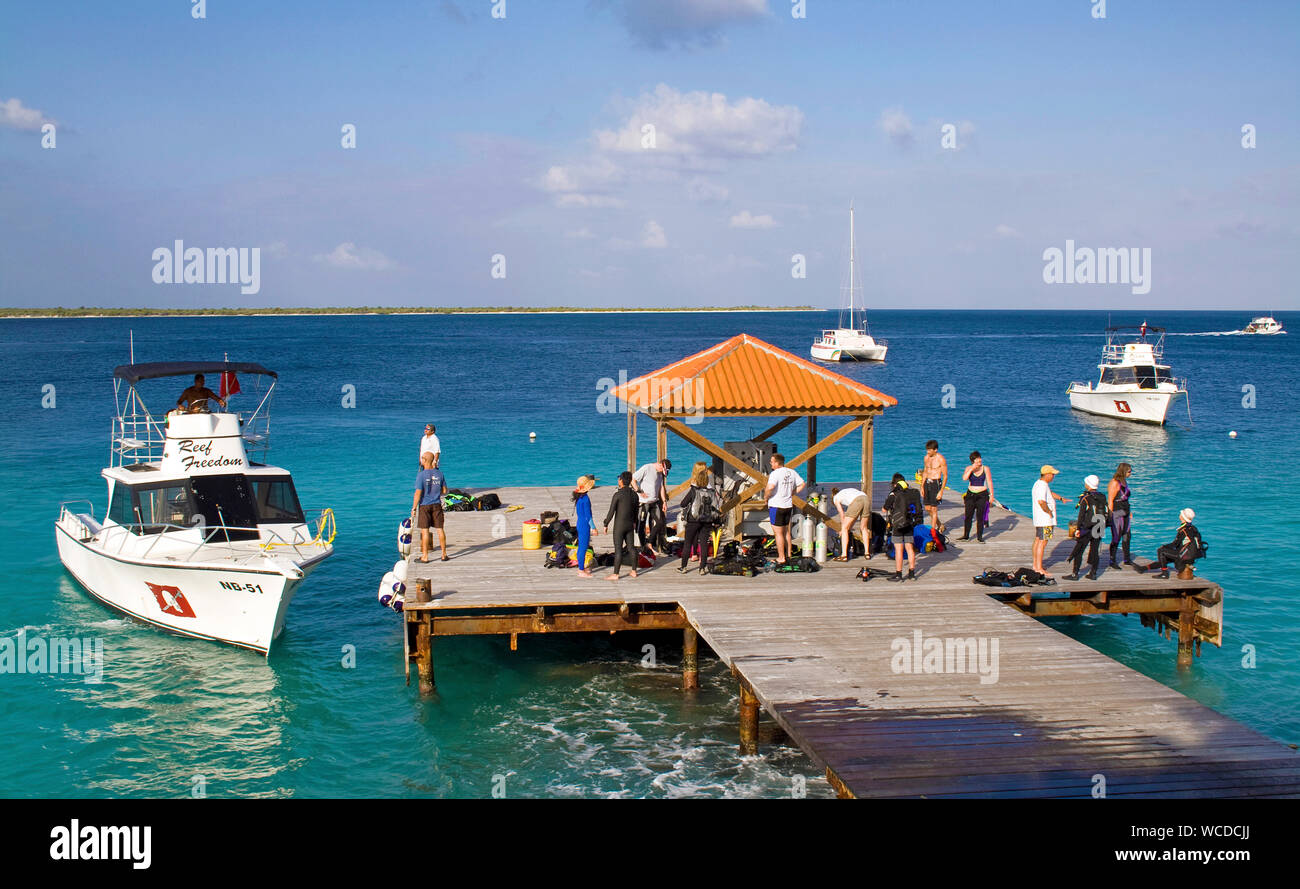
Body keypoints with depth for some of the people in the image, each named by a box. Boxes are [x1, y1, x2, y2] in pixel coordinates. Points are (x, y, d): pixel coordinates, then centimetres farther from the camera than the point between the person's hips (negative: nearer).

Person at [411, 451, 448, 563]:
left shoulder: (421, 475, -14)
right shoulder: (439, 473, 0)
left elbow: (418, 493, -15)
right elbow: (444, 490, 7)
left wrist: (414, 508, -7)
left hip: (424, 505, -4)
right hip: (437, 504, 4)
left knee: (424, 530, 1)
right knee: (439, 529, 9)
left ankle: (425, 556, 4)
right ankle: (444, 554, 14)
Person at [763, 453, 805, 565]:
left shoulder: (775, 474, -18)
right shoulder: (791, 472, 5)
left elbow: (770, 487, -33)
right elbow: (802, 484, 13)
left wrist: (765, 497, -15)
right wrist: (791, 494, 13)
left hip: (776, 506, -8)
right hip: (788, 505, 8)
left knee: (778, 533, 0)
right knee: (786, 532, 19)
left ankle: (781, 558, 4)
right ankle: (788, 555, 25)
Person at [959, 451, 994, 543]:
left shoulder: (986, 469, 0)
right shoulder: (969, 468, 2)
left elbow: (989, 482, 2)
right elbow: (964, 478, -16)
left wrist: (991, 494, -2)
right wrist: (972, 469, -21)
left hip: (982, 495, -1)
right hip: (970, 494, 1)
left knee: (980, 516, -4)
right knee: (968, 515, 3)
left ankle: (979, 537, 2)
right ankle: (966, 535, 15)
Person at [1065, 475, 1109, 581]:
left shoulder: (1085, 498, -12)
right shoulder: (1102, 497, 6)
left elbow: (1081, 515, -14)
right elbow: (1107, 514, 10)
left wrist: (1078, 528, -10)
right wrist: (1102, 526, 19)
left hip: (1087, 529, -6)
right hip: (1099, 530, 6)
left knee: (1078, 551, 0)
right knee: (1094, 551, 12)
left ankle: (1075, 574, 1)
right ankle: (1093, 573, 14)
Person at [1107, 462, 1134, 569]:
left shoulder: (1124, 481, 12)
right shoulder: (1114, 483, -15)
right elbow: (1110, 500, -16)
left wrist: (1129, 511, 24)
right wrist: (1111, 515, -18)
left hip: (1125, 512, 9)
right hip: (1117, 512, -9)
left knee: (1127, 536, 13)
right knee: (1116, 538, -3)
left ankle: (1127, 559, 24)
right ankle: (1112, 561, 7)